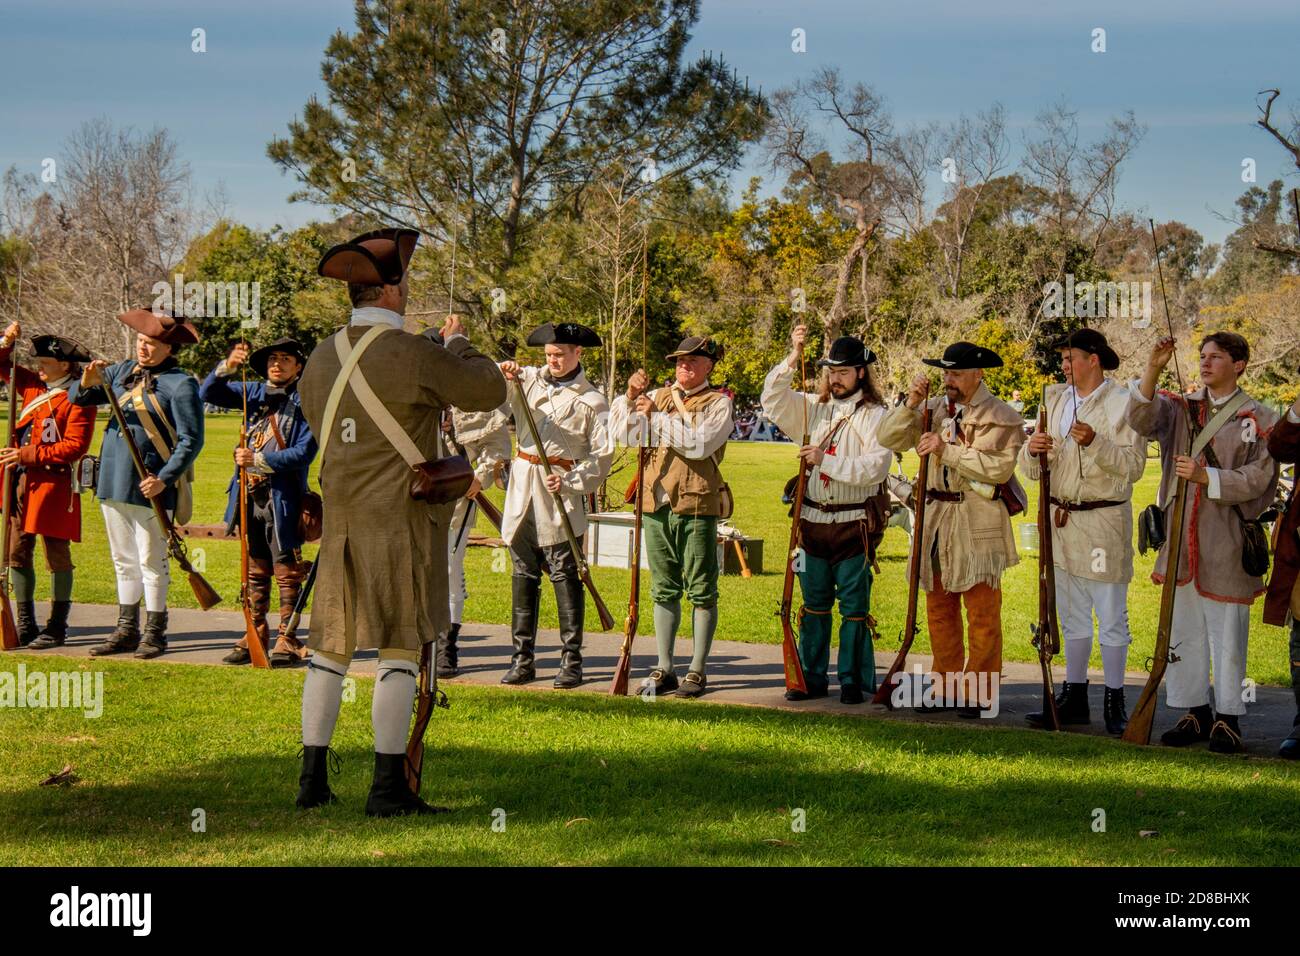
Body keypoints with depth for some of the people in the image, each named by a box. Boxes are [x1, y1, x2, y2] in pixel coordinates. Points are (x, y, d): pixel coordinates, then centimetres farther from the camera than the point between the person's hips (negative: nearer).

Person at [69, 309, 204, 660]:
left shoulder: (181, 384, -8)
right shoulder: (123, 371, 11)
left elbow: (191, 440, -11)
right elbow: (76, 399, 12)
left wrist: (165, 479, -21)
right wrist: (88, 383, -12)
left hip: (149, 487, -6)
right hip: (113, 483, 6)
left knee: (152, 562, 0)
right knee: (124, 561, 13)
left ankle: (154, 633, 9)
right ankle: (126, 630, 21)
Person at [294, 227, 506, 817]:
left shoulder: (321, 359, 7)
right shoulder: (413, 354, -14)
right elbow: (490, 392, -3)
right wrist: (458, 346, 16)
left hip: (340, 519, 6)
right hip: (402, 518, -6)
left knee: (330, 647, 11)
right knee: (400, 649, -3)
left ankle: (313, 779, 14)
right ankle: (388, 785, -5)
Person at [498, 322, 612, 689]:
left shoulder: (591, 401, 2)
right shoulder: (528, 380, 13)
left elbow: (602, 454, -2)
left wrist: (570, 482, -15)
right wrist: (502, 373, -10)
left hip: (559, 493, -4)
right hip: (521, 485, 4)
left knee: (564, 576, -4)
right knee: (523, 575, 6)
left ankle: (571, 660, 0)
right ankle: (522, 659, 10)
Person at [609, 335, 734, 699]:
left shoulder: (719, 403, 0)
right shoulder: (659, 396, 14)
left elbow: (699, 444, -16)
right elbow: (621, 432, 8)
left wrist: (658, 415, -13)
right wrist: (630, 396, -6)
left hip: (697, 506, -5)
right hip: (656, 504, 5)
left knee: (701, 591, 0)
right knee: (664, 590, 9)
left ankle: (697, 671, 5)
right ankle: (664, 669, 15)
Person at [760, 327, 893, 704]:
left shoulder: (874, 416, -6)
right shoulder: (813, 408, 9)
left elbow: (874, 468, -16)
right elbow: (773, 402, -1)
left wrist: (825, 460, -19)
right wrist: (793, 359, -10)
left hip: (855, 525, -5)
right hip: (814, 521, 5)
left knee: (854, 606, 2)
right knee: (814, 604, 10)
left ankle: (853, 681, 8)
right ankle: (812, 677, 17)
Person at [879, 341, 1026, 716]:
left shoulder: (999, 416, -4)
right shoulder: (935, 408, 12)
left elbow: (999, 467, -17)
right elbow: (889, 438, 9)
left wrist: (947, 450, -18)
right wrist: (910, 404, -6)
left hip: (978, 525, -6)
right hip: (936, 518, 6)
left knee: (982, 613, -4)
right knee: (939, 608, 11)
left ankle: (979, 694, 2)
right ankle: (947, 687, 20)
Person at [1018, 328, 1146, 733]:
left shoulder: (1123, 403, -7)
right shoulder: (1056, 401, 11)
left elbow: (1134, 465, -15)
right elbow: (1033, 469, 10)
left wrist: (1095, 443, -27)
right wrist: (1033, 450, -12)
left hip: (1104, 521, -6)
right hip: (1061, 519, 7)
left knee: (1111, 617, 0)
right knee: (1072, 616, 13)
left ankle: (1114, 701, 7)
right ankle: (1073, 698, 20)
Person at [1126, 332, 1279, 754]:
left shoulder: (1259, 419, -1)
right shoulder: (1180, 407, 10)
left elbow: (1256, 479, -7)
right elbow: (1141, 419, -7)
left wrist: (1206, 476, -18)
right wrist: (1153, 369, -17)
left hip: (1225, 541, -4)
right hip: (1180, 536, 4)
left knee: (1227, 632, 0)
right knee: (1183, 629, 8)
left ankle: (1227, 718, 8)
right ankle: (1196, 711, 18)